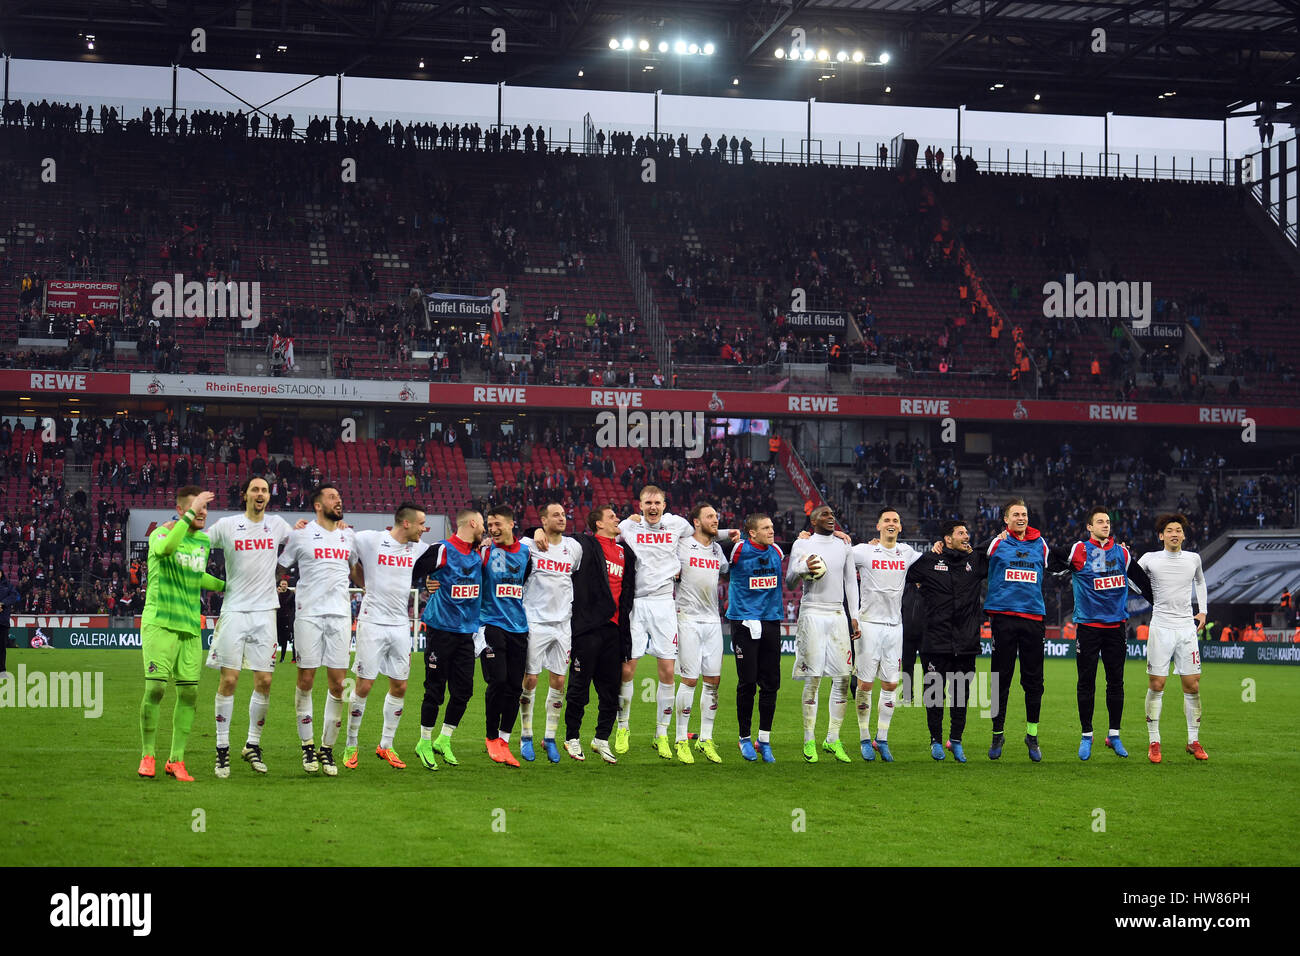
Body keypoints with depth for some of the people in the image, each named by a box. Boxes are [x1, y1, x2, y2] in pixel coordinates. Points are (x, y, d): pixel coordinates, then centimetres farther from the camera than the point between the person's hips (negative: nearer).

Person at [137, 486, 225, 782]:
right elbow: (165, 548, -33)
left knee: (189, 693, 1)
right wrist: (190, 514, -33)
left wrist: (226, 586, 29)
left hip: (190, 627, 6)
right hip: (159, 622, -6)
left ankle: (176, 760, 9)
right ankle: (147, 755, 6)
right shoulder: (162, 533, -6)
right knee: (155, 688, -9)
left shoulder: (204, 541, 14)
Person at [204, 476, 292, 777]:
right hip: (234, 610, -3)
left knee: (264, 681, 2)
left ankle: (253, 745, 16)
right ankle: (222, 748, 4)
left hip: (265, 611, 3)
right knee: (229, 680, -5)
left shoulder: (277, 524, 9)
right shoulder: (226, 525, 0)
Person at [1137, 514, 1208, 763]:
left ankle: (1193, 741, 12)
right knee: (1156, 686, -3)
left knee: (1192, 686, 2)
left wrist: (1202, 610, 21)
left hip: (1187, 627, 2)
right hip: (1160, 628, -2)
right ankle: (1153, 742, 3)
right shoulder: (1150, 559, 0)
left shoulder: (1193, 558, 8)